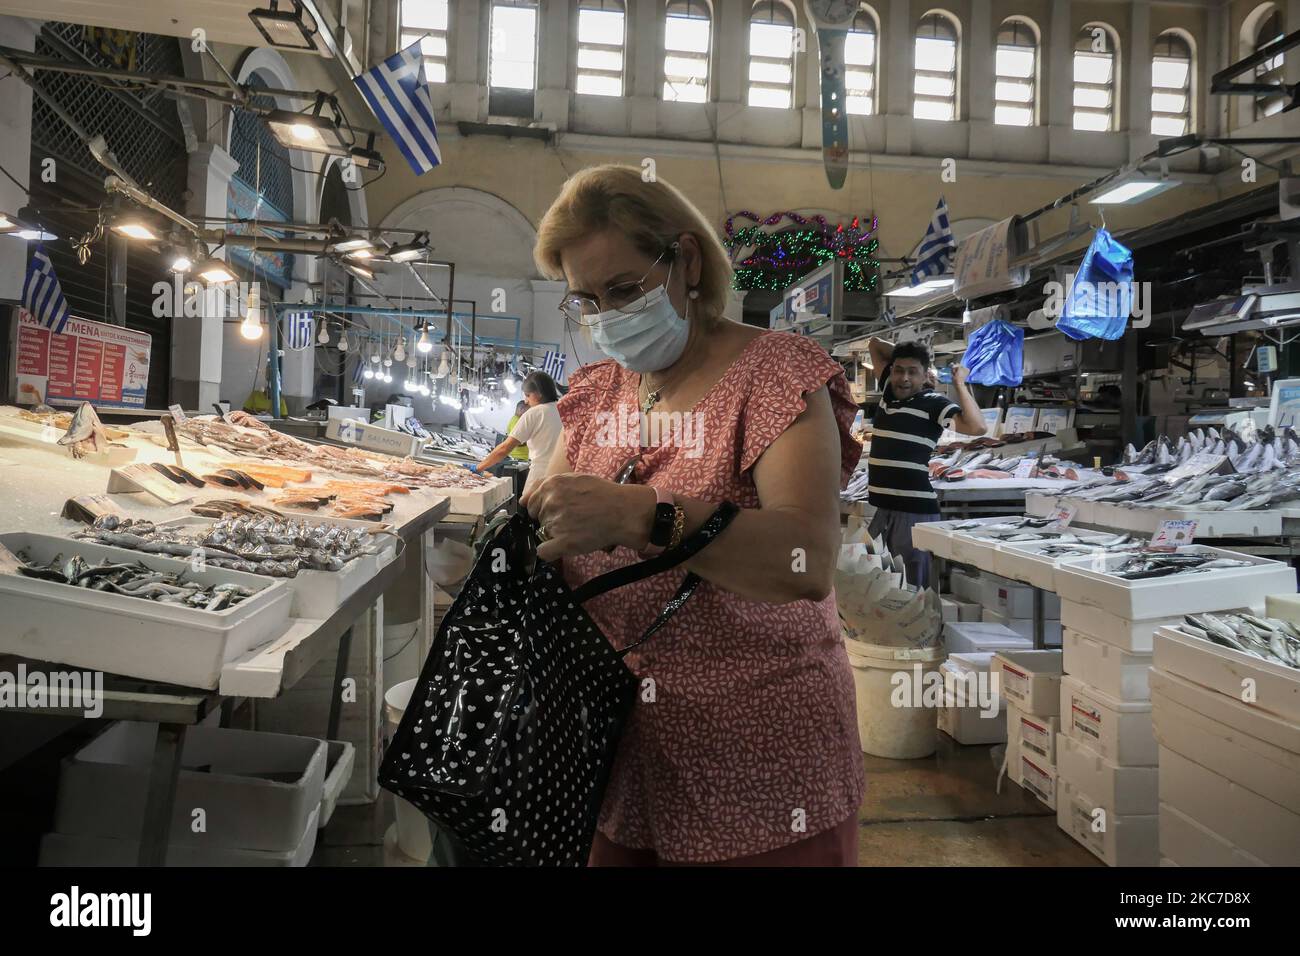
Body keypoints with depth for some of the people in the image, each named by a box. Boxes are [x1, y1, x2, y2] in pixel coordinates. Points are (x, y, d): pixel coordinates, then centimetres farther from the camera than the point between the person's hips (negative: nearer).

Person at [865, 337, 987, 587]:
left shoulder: (933, 403, -7)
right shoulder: (889, 389, 10)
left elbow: (976, 427, -23)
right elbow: (874, 344, 22)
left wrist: (959, 383, -14)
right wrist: (902, 358, 12)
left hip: (915, 510, -6)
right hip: (880, 506, 6)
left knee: (913, 588, -1)